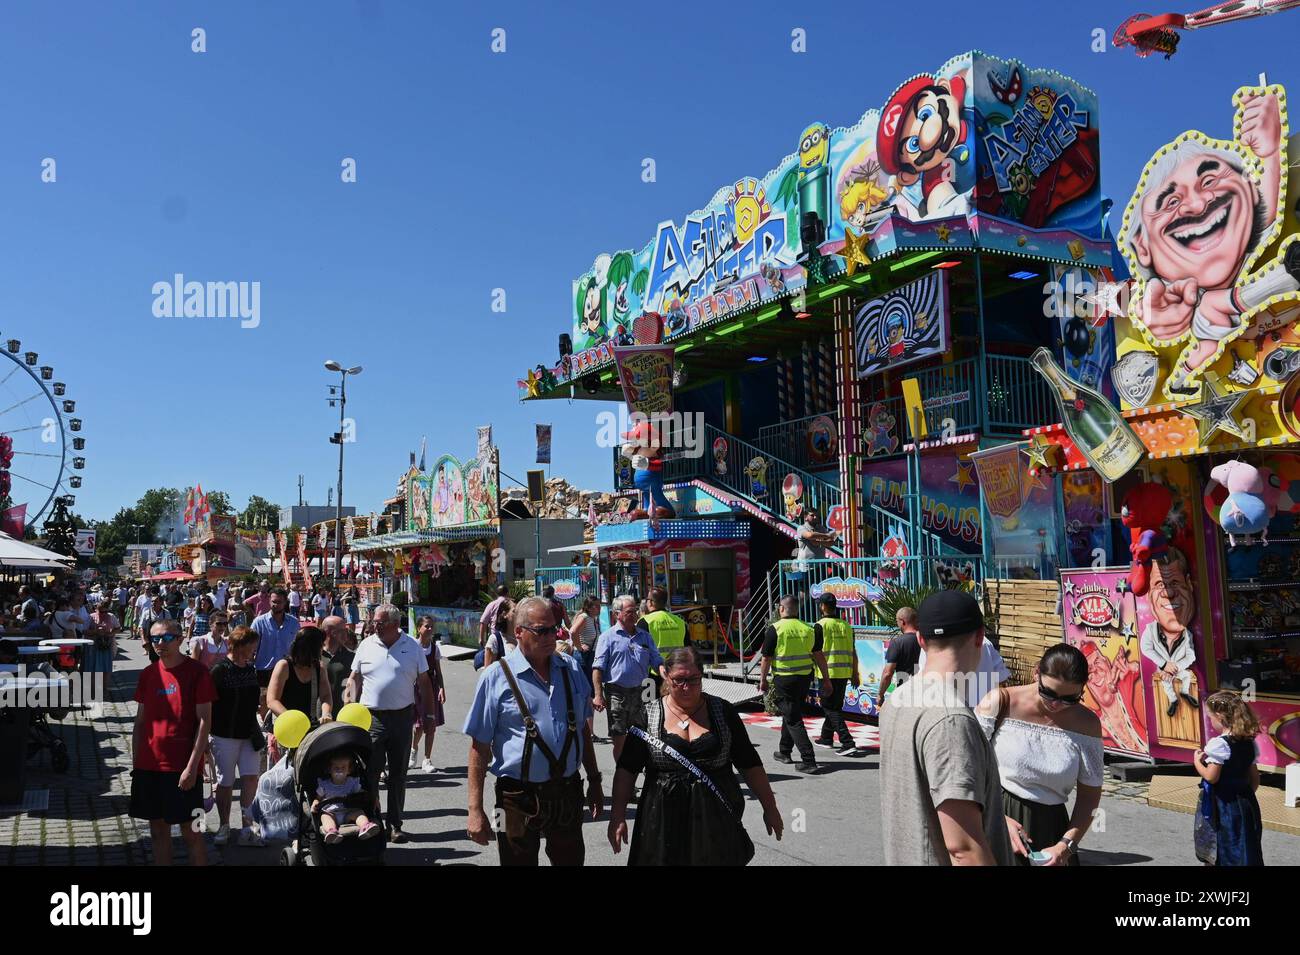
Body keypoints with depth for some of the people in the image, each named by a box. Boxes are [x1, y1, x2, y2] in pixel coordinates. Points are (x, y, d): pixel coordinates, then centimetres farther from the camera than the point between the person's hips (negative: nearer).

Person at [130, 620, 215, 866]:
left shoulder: (196, 672, -8)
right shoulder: (148, 673, 7)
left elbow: (204, 721, -10)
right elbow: (140, 720, 13)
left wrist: (192, 766, -15)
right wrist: (136, 763, 9)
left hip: (182, 768, -5)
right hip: (149, 766, 5)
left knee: (190, 831, 2)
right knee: (158, 830, 13)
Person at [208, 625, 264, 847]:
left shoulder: (250, 669, 7)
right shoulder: (220, 669, -13)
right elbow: (209, 702, -13)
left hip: (248, 734, 5)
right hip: (225, 735, -5)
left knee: (251, 778, -1)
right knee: (226, 782, 7)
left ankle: (247, 828, 7)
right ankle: (223, 827, 23)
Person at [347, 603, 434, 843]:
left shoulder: (412, 647, 3)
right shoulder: (366, 646, 5)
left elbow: (424, 682, 8)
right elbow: (354, 679, 11)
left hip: (402, 717, 0)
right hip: (371, 717, 0)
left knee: (398, 774, 7)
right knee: (370, 771, -2)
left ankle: (395, 825, 16)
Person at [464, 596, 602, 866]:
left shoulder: (571, 669, 6)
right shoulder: (496, 677, -9)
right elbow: (480, 746, -8)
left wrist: (594, 782, 16)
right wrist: (475, 810, -11)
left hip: (568, 793, 4)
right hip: (519, 800, -4)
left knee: (572, 860, 15)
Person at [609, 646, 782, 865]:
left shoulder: (722, 711, 1)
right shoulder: (648, 715, -1)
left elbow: (749, 764, 6)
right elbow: (627, 769, -1)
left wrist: (769, 806, 7)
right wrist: (617, 816, -7)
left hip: (718, 819, 1)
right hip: (664, 822, 0)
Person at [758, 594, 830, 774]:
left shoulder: (775, 629, -11)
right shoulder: (808, 629, 2)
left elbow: (766, 659, -8)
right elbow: (819, 656, 2)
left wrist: (762, 680, 3)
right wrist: (826, 679, 8)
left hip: (783, 680, -5)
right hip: (804, 679, 5)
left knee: (793, 720, -2)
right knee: (791, 714, 22)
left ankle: (809, 761, -9)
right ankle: (785, 752, 36)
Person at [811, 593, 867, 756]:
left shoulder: (820, 625, -8)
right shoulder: (846, 625, 9)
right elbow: (853, 652, 10)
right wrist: (855, 674, 16)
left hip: (828, 672, -6)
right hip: (844, 672, 6)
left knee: (831, 708, -3)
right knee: (836, 705, 19)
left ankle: (848, 743, -12)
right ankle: (826, 737, 32)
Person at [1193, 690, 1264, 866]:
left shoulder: (1219, 744, -18)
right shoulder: (1249, 743, 6)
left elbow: (1211, 777, -19)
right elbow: (1255, 779, 11)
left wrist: (1197, 762, -3)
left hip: (1224, 805, -7)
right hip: (1247, 804, 7)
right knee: (1249, 854, 13)